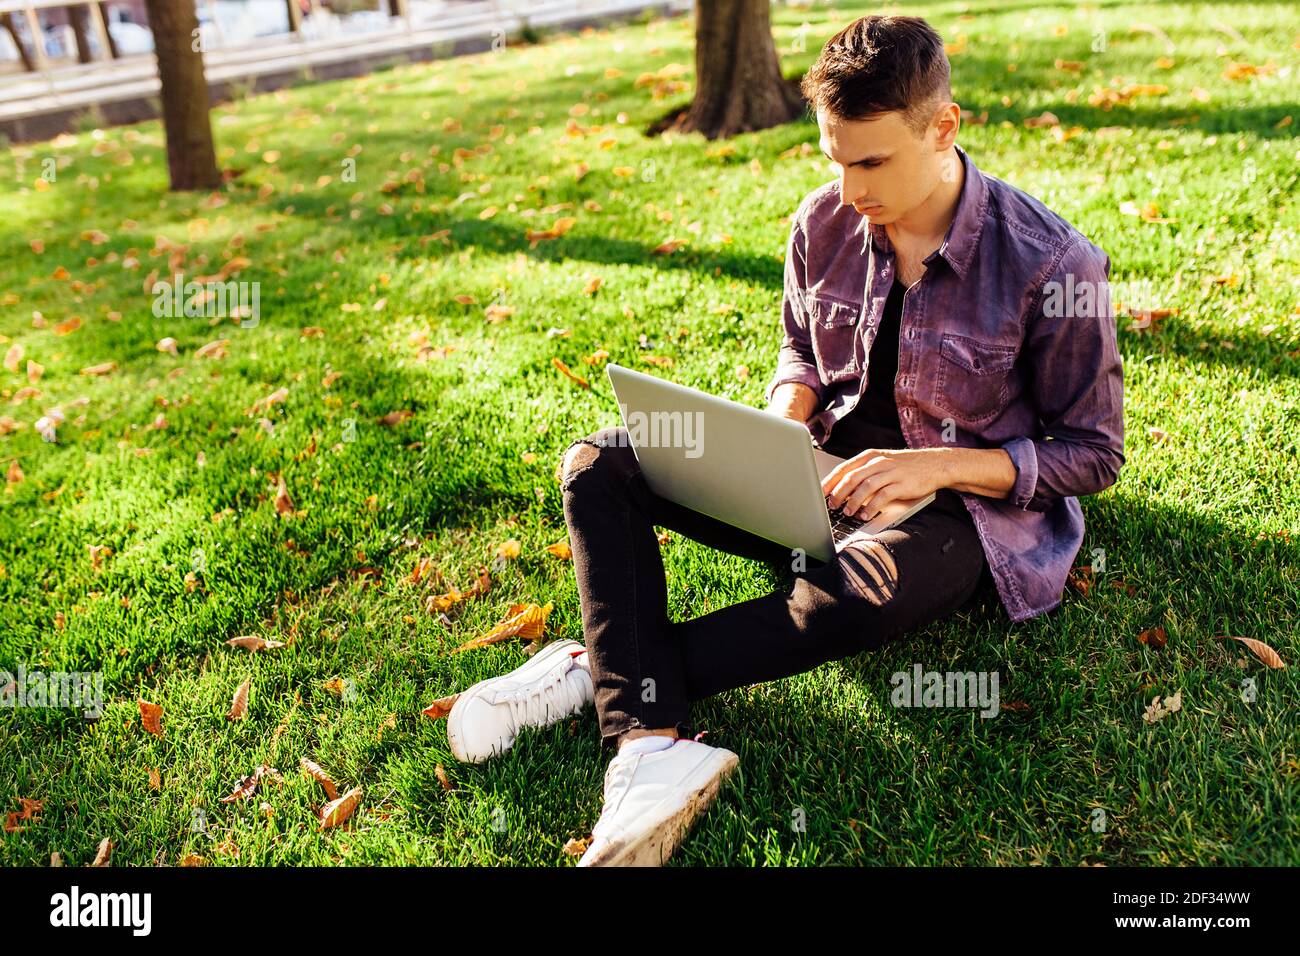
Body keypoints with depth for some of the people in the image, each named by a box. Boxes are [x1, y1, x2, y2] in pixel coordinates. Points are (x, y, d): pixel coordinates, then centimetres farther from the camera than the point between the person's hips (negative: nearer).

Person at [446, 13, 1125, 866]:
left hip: (971, 504, -4)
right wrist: (779, 426, -9)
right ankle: (652, 743, -33)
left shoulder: (1052, 264, -16)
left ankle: (599, 668, -21)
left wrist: (941, 463, -22)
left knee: (865, 592, -42)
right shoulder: (823, 224, -4)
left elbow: (1094, 454, -9)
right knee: (599, 465, -13)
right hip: (830, 476, 5)